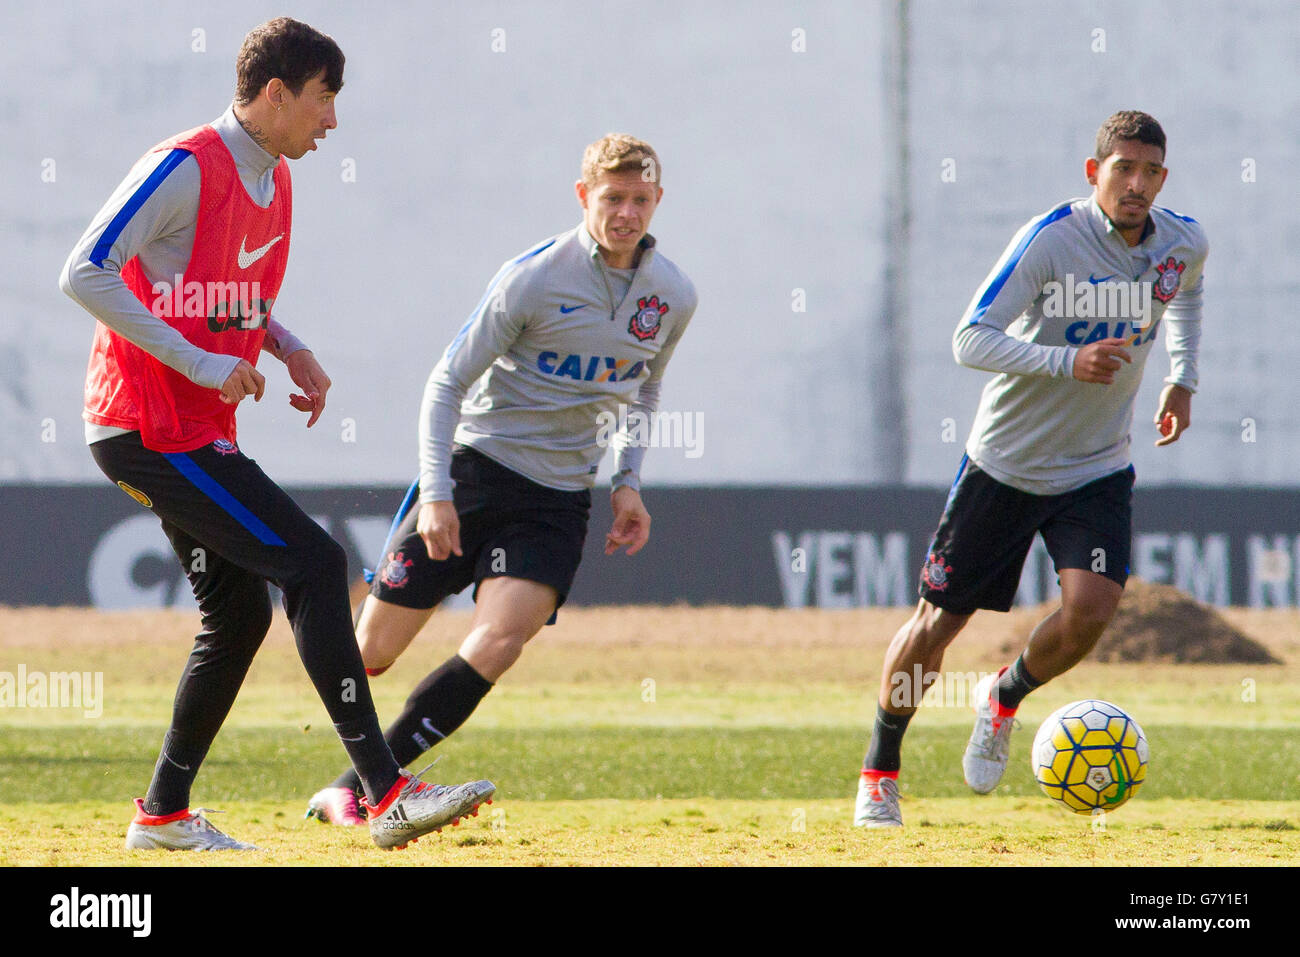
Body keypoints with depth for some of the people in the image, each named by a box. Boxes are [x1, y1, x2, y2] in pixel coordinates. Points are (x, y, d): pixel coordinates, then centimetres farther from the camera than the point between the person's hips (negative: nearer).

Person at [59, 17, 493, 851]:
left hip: (200, 431, 10)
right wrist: (200, 364, -23)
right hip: (148, 426, -10)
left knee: (240, 612, 14)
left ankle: (164, 814, 26)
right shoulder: (186, 169, -16)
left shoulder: (274, 180, 13)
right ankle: (388, 794, -20)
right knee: (314, 564, -17)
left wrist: (289, 347, 6)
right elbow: (86, 273, -23)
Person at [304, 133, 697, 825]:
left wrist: (627, 483, 10)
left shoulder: (672, 297, 3)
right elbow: (448, 381, -8)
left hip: (557, 500, 3)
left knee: (499, 643, -21)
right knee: (372, 652, -3)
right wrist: (435, 492, -15)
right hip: (474, 465, -3)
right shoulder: (535, 278, -12)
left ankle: (353, 791, -15)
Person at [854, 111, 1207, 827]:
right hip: (1006, 463, -3)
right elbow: (970, 340, -24)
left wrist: (1182, 379, 13)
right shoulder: (1052, 238, -21)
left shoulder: (1183, 243, -4)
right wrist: (1067, 363, -36)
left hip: (1098, 469, 3)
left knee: (1091, 607, -19)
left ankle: (1006, 698, 14)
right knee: (938, 620, 1)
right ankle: (879, 769, 24)